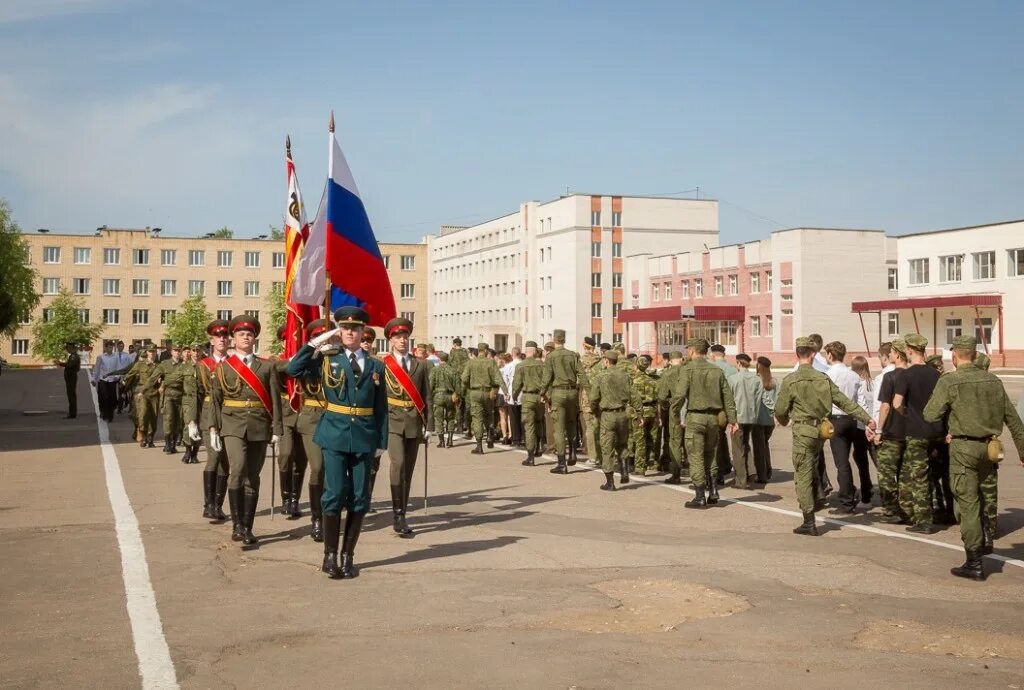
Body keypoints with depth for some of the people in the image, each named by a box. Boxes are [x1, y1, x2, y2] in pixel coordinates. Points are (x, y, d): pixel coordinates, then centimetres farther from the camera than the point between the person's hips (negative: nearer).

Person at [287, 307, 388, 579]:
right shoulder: (326, 360, 3)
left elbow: (381, 408, 7)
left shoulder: (375, 366, 8)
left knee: (359, 498, 4)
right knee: (335, 495, -6)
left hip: (364, 437, 2)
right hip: (335, 434, -2)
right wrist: (316, 342, -10)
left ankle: (348, 556, 15)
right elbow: (293, 370, -11)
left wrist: (382, 442, 2)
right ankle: (330, 555, 7)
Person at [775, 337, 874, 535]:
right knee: (810, 469, 25)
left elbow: (780, 410, -5)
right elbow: (844, 402, 3)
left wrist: (784, 420, 19)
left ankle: (809, 523, -1)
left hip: (803, 431, -4)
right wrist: (867, 418, 9)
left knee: (803, 476, -1)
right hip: (821, 430, 4)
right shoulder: (823, 378, 2)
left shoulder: (790, 381, -9)